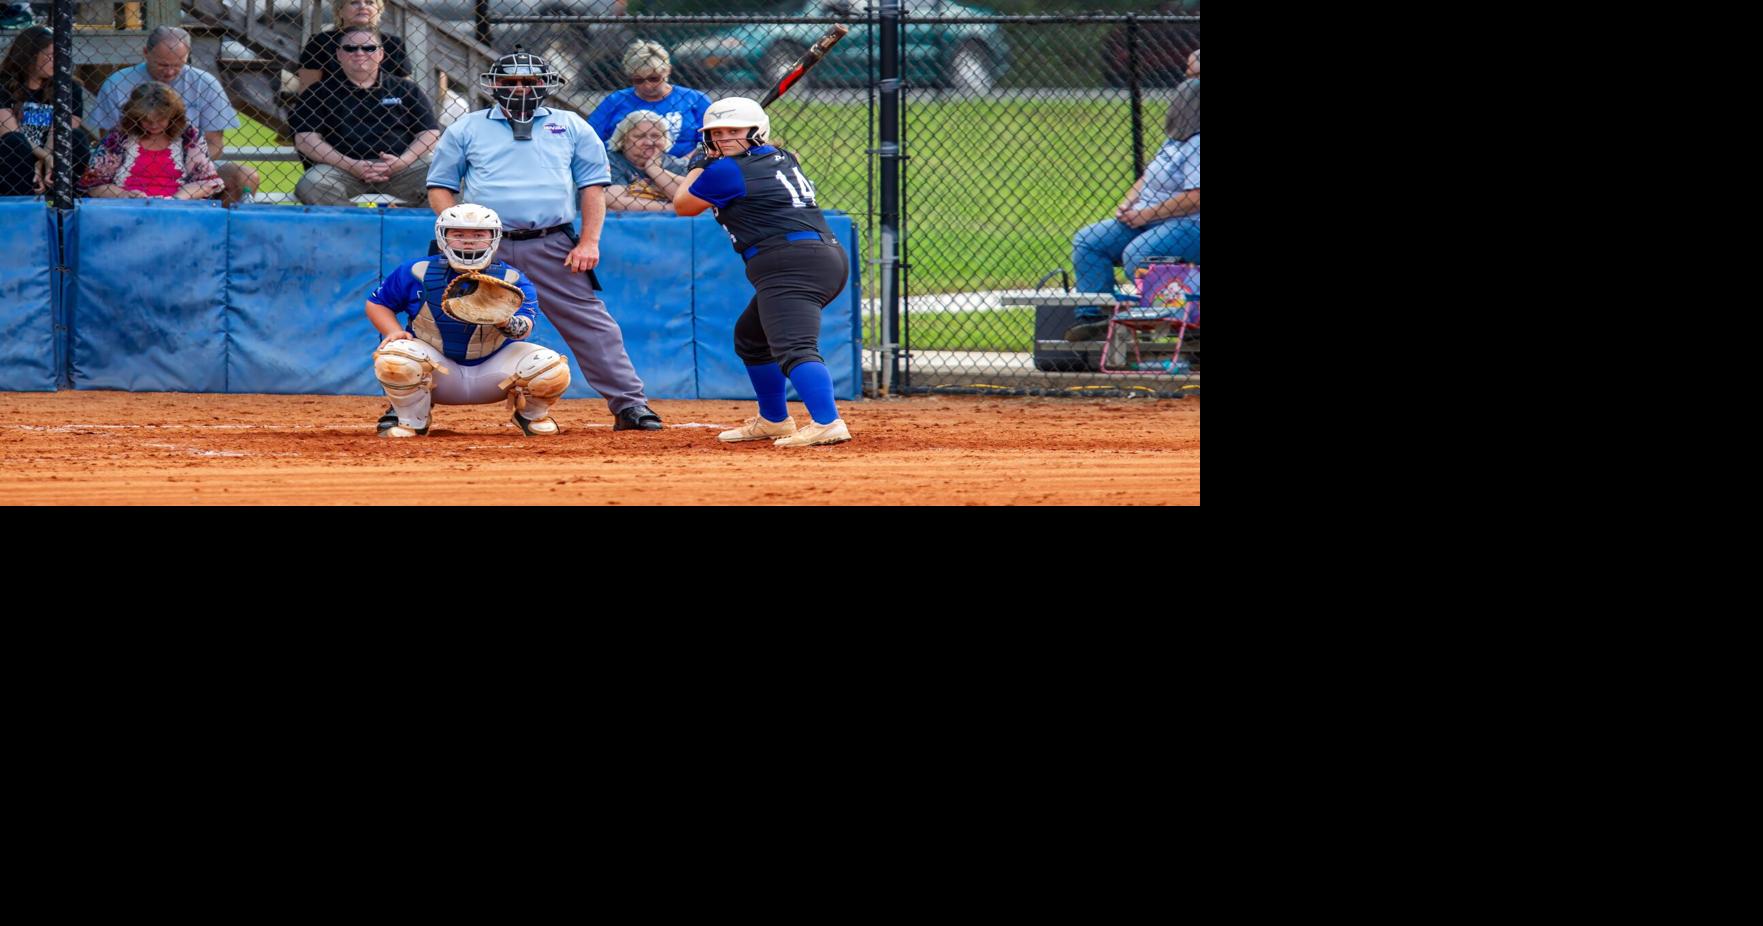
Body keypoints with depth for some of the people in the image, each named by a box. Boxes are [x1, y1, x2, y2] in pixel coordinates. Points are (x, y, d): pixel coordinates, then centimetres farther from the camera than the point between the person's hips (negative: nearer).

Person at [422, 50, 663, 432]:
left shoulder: (570, 127, 13)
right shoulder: (467, 128, 12)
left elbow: (593, 185, 10)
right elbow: (440, 186, 11)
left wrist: (589, 242, -2)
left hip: (553, 248, 0)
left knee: (591, 325, -5)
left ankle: (629, 405, -2)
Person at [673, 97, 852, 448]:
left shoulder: (725, 171, -5)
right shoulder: (781, 157, 19)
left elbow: (682, 205, 13)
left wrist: (698, 166, 28)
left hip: (790, 266, -10)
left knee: (794, 347, -27)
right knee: (751, 336, 29)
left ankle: (827, 423, -45)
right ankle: (774, 421, 39)